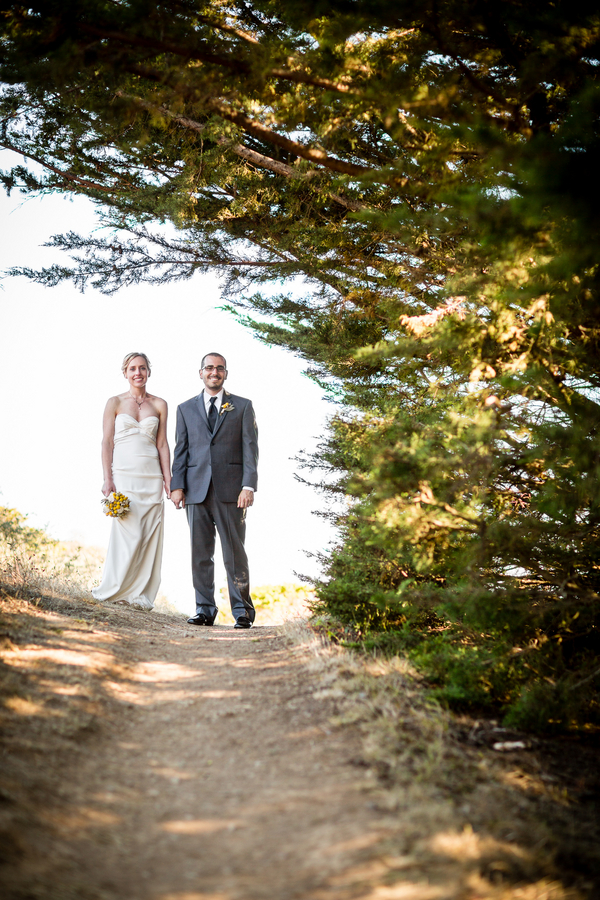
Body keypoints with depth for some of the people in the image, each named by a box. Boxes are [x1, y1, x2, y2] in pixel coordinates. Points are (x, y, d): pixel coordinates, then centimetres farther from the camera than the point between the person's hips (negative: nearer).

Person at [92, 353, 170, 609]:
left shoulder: (159, 405, 11)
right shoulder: (115, 402, 5)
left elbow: (162, 444, 9)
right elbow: (107, 442, 1)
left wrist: (168, 481, 1)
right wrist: (107, 479, -8)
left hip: (151, 476, 3)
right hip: (124, 472, -3)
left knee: (150, 535, -1)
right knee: (128, 533, -12)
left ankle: (140, 594, 6)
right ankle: (113, 590, 0)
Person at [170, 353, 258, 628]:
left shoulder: (242, 406, 9)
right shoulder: (186, 409, 16)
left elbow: (250, 448, 2)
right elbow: (181, 450, 12)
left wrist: (248, 486, -9)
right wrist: (177, 485, 0)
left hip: (230, 491, -2)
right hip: (197, 490, 2)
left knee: (234, 552, -2)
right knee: (200, 553, 3)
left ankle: (242, 611, 4)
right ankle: (204, 609, 10)